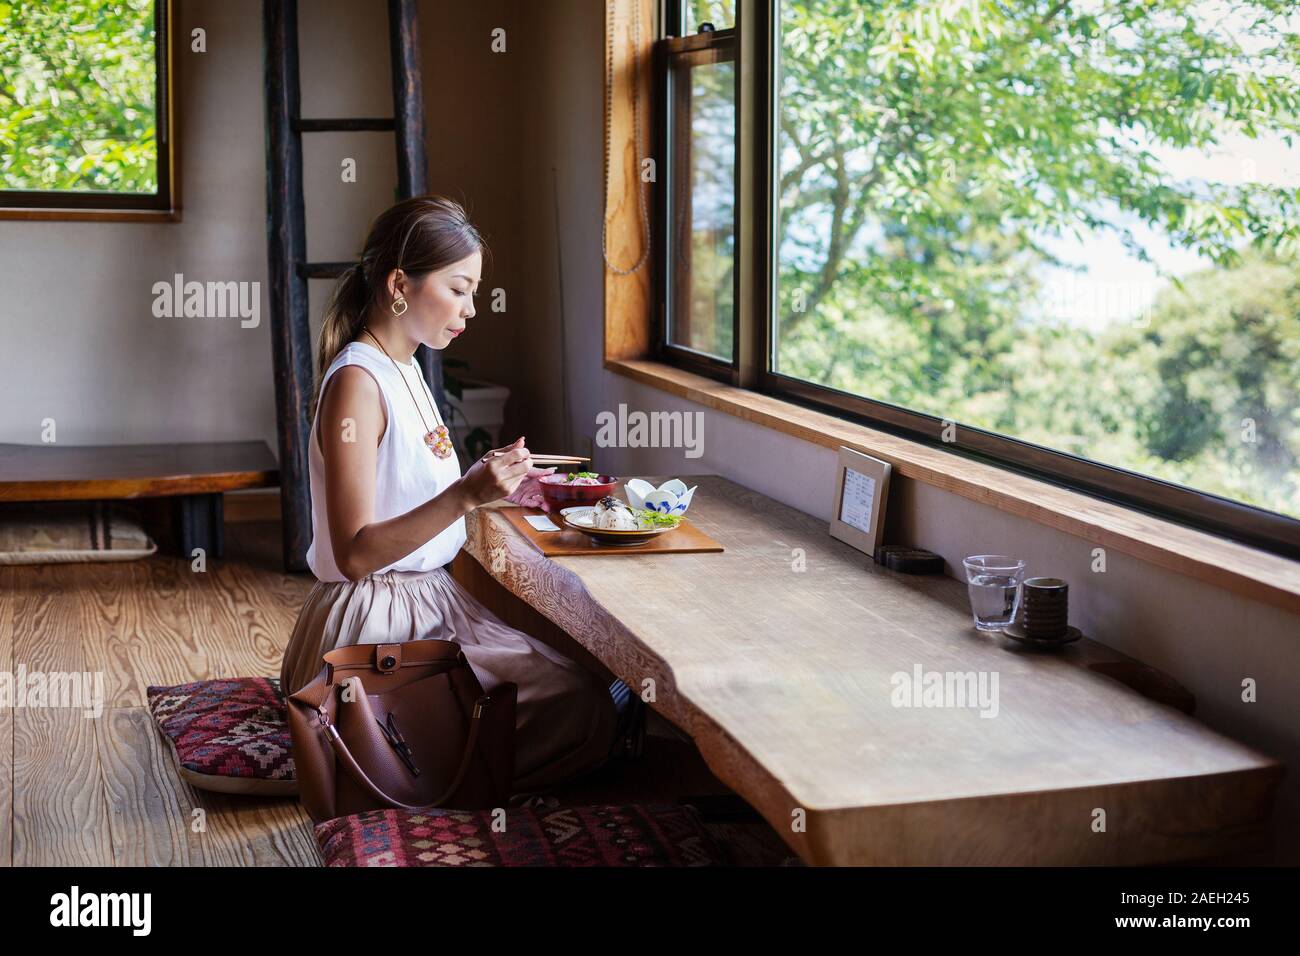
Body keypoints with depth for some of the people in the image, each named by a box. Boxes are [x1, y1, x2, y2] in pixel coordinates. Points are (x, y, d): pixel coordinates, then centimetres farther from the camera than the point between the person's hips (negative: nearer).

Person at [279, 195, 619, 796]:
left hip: (428, 603, 10)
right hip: (374, 621, -10)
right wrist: (466, 496, -33)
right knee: (582, 711, -14)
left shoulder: (403, 368, 13)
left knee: (575, 675, 6)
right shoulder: (356, 381, -19)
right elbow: (356, 552, -24)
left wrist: (494, 485, 7)